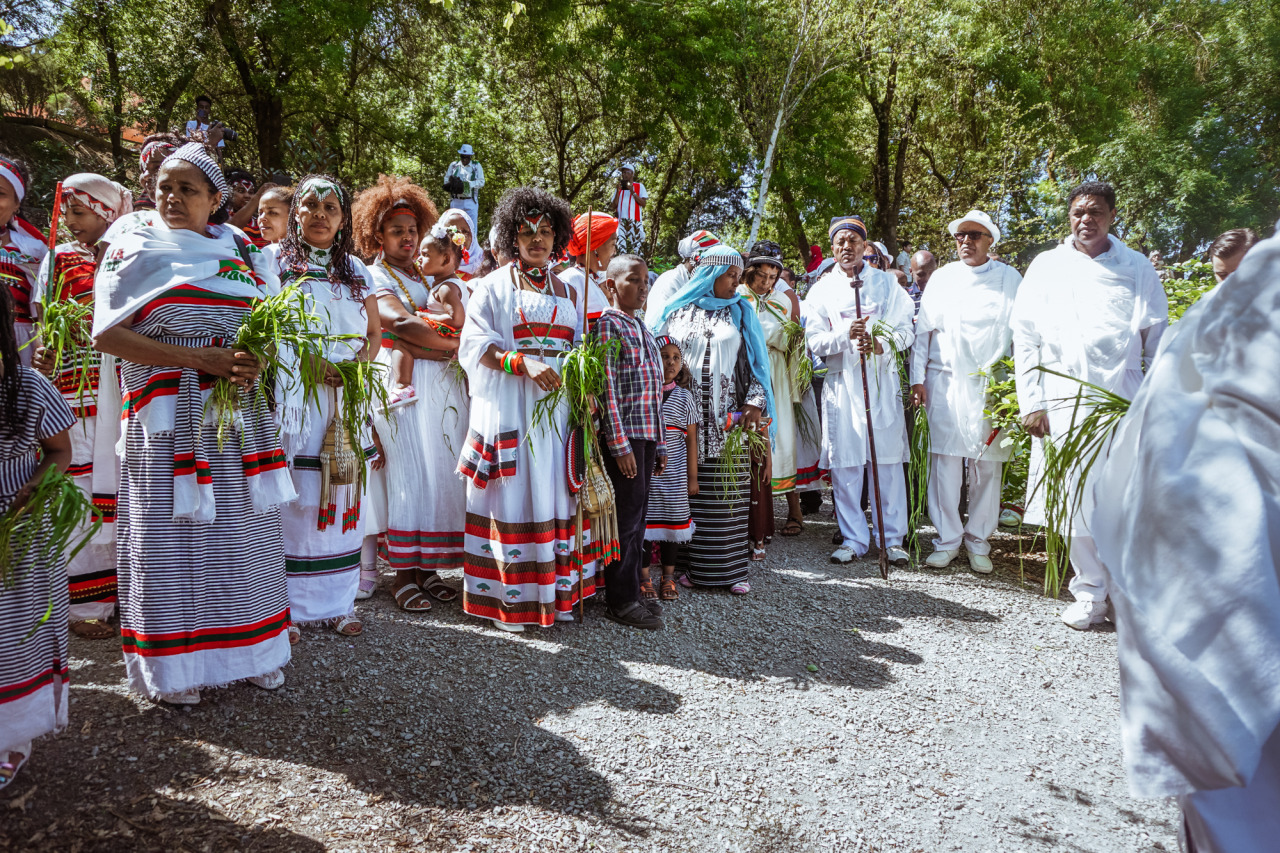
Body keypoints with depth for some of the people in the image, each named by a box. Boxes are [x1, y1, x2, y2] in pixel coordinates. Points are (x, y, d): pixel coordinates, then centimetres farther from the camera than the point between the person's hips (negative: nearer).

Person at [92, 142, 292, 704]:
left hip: (241, 414, 3)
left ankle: (248, 647, 20)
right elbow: (107, 334, -7)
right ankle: (174, 664, 13)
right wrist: (200, 358, -16)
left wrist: (254, 362, -7)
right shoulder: (136, 251, 3)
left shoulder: (244, 255, 13)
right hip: (169, 416, -3)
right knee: (172, 532, 0)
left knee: (243, 528, 7)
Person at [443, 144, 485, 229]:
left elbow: (481, 182, -4)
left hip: (471, 202, -2)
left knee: (472, 227, -2)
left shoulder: (477, 166, 5)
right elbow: (446, 179, 12)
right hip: (456, 202, 2)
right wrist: (452, 182, -12)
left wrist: (467, 184, -18)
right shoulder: (453, 165, 11)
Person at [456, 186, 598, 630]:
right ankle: (507, 598, 3)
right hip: (509, 406, -4)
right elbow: (475, 344, -4)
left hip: (559, 404, 4)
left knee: (556, 493, 3)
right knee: (513, 495, -5)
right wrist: (524, 363, -19)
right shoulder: (493, 285, 7)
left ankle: (557, 592, 11)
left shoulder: (569, 291, 20)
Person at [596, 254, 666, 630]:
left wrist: (660, 444, 15)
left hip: (647, 436, 8)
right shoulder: (607, 324, -7)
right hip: (623, 434, -8)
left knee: (637, 514, 14)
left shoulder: (642, 329, 18)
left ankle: (636, 586, 25)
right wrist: (619, 444, -18)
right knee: (626, 515, -2)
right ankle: (621, 600, 8)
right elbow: (606, 388, -14)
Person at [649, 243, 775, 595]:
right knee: (686, 490, -1)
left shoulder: (740, 313, 13)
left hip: (727, 419, 1)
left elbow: (756, 362, 8)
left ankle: (730, 567, 6)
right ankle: (690, 565, 9)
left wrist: (755, 402, -5)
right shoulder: (676, 312, 10)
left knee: (727, 494, -1)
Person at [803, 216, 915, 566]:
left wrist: (882, 344, -16)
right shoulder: (821, 290, 9)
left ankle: (892, 539, 9)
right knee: (845, 463, 0)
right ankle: (853, 539, 11)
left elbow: (906, 330, 5)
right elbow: (815, 341, 0)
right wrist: (846, 335, -18)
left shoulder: (886, 282, 10)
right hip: (842, 383, 0)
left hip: (882, 382, 0)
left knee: (888, 461, -1)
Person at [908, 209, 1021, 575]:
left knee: (987, 464, 2)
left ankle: (978, 540, 14)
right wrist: (917, 379, 4)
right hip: (944, 383, 1)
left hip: (990, 385, 0)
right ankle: (947, 538, 10)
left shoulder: (1009, 278, 9)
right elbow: (923, 330, 11)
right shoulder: (942, 278, 12)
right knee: (944, 460, -1)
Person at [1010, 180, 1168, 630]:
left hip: (1123, 401, 0)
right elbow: (1025, 338, 8)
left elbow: (1157, 340, 10)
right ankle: (1091, 592, 17)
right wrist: (1030, 402, 1)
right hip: (1063, 401, 1)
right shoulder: (1045, 267, 10)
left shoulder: (1136, 268, 9)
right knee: (1076, 500, 3)